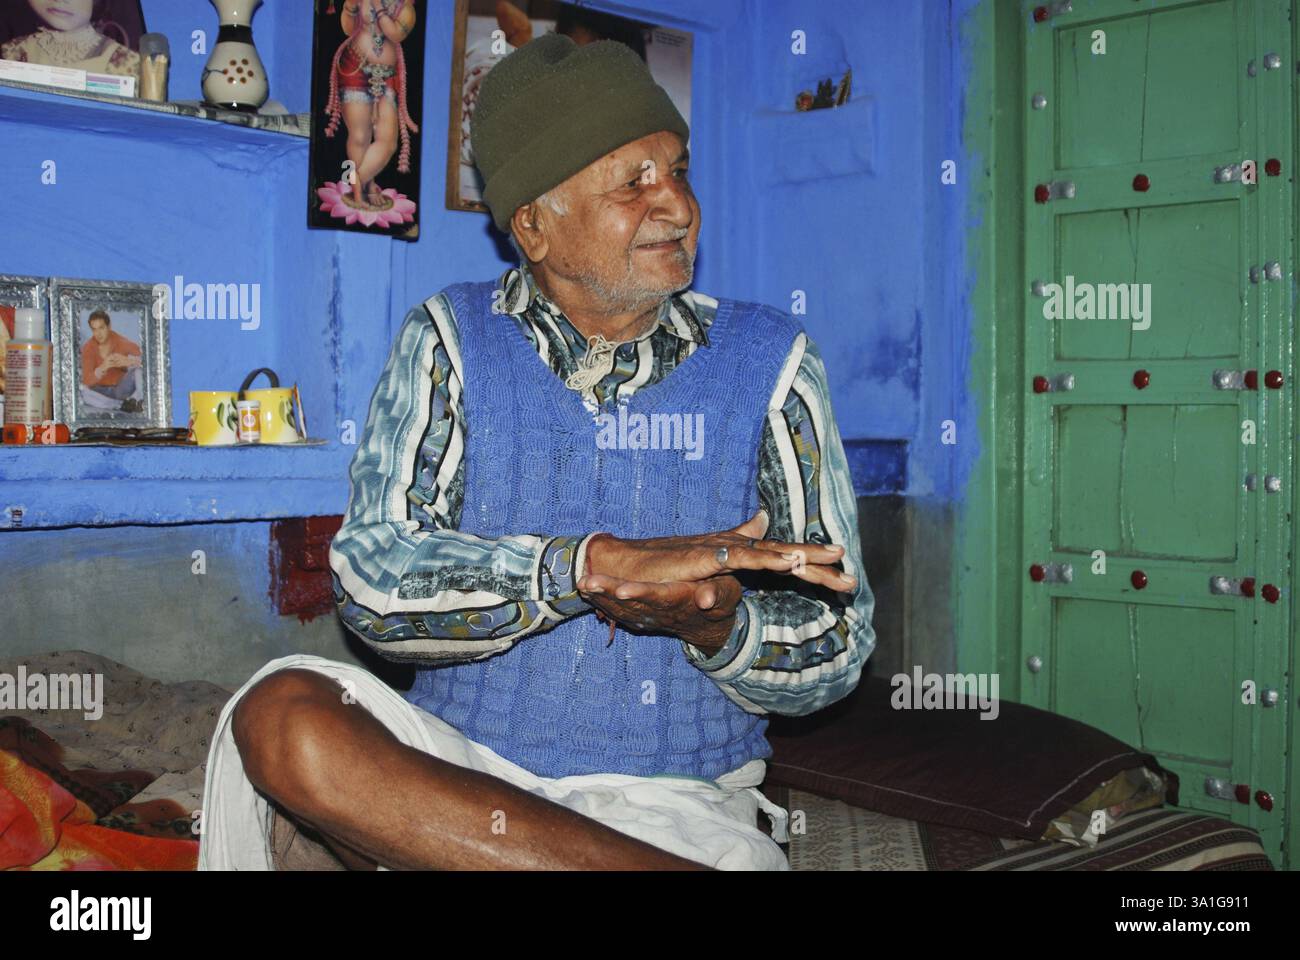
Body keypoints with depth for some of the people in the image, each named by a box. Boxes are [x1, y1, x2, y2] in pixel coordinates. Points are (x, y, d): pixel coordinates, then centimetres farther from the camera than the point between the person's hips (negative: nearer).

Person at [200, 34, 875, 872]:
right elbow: (372, 578, -10)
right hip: (459, 761, 3)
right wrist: (596, 565, -23)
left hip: (672, 795, -2)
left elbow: (834, 653, 3)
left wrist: (716, 621, -20)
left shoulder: (770, 362, 4)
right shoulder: (451, 340, 4)